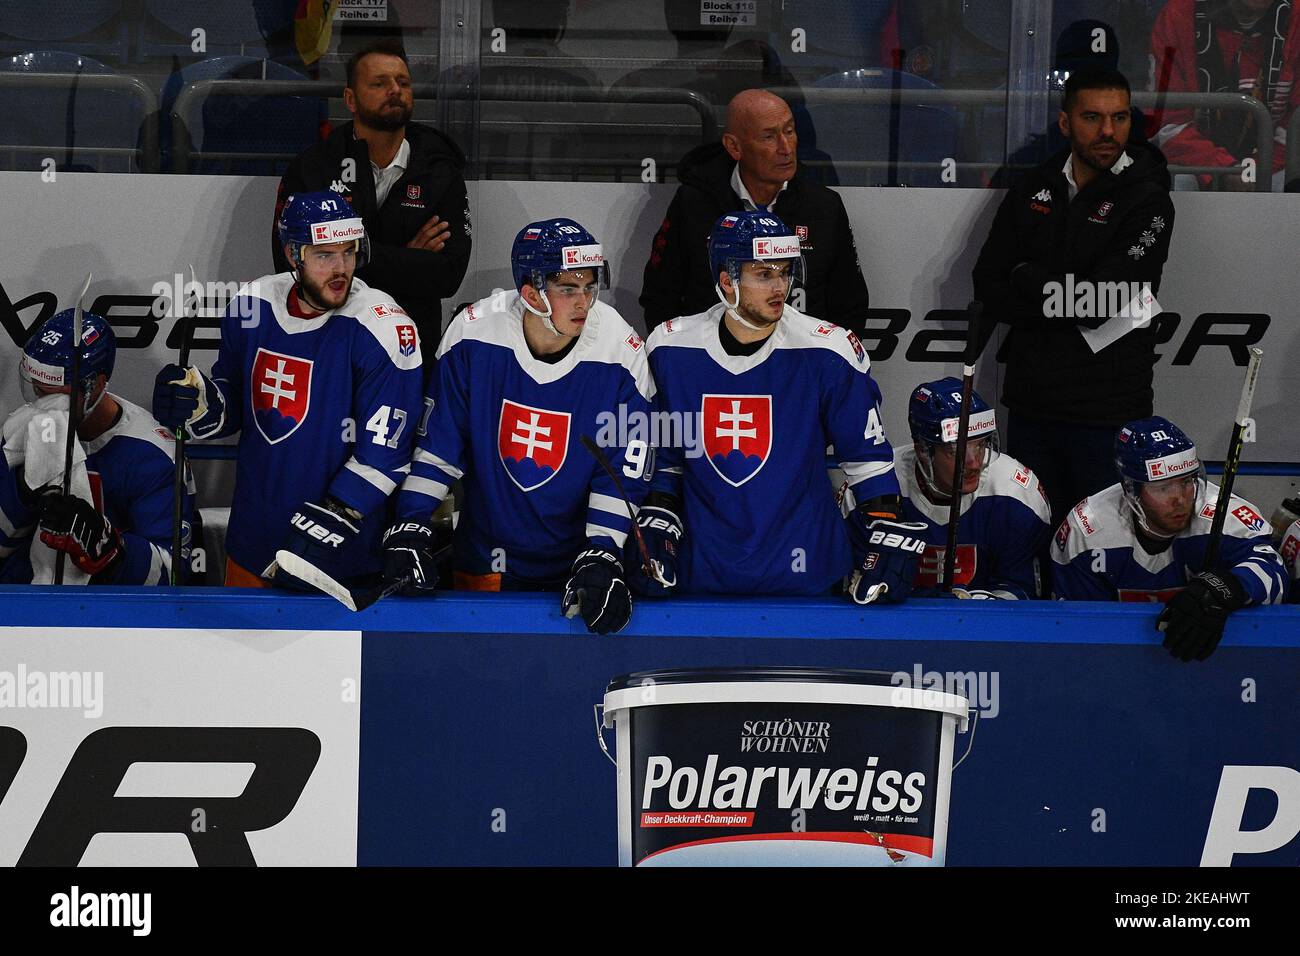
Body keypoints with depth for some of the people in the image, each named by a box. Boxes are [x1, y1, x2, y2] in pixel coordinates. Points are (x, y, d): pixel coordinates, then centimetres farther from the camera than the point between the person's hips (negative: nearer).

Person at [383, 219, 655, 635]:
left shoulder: (621, 354, -16)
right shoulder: (473, 334, -14)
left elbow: (622, 472, -13)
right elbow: (436, 440, -5)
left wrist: (601, 557, -22)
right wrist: (411, 526, -10)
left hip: (573, 556, -1)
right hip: (486, 555, 1)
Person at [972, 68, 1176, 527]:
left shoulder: (1148, 201, -8)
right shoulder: (1031, 192, 8)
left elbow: (1099, 300, -19)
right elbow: (988, 290, 2)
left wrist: (1028, 279, -6)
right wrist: (1067, 295, -12)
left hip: (1107, 412, -5)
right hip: (1031, 403, 5)